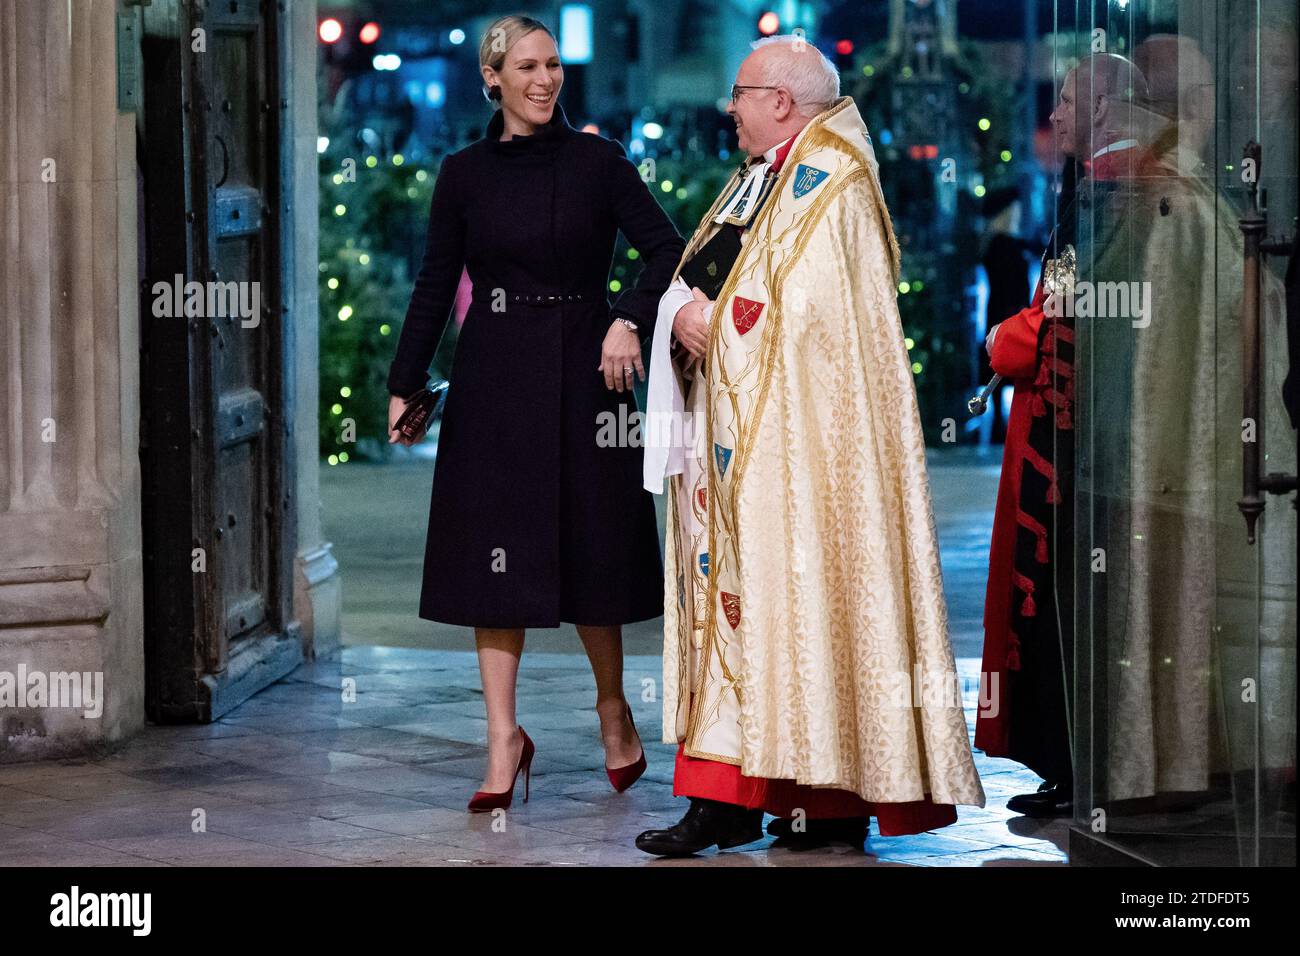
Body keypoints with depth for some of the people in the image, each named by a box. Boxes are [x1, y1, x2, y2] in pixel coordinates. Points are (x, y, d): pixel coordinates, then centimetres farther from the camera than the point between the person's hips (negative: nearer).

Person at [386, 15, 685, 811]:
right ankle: (505, 738, 5)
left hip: (580, 374, -1)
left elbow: (668, 250, -4)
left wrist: (631, 321, -20)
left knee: (590, 552, 5)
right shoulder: (464, 173, 4)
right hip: (493, 380, 1)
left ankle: (614, 709, 26)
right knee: (494, 557, 0)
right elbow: (435, 286, 7)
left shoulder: (597, 162, -1)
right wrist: (406, 385, 3)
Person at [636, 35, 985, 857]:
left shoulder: (831, 187, -10)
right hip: (732, 436, 9)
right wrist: (685, 313, -4)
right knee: (731, 598, 4)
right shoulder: (758, 181, 19)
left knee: (797, 597, -8)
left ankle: (835, 801, -5)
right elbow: (695, 282, 18)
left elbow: (802, 314, -18)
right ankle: (727, 797, 3)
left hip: (795, 441, -9)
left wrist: (717, 318, -4)